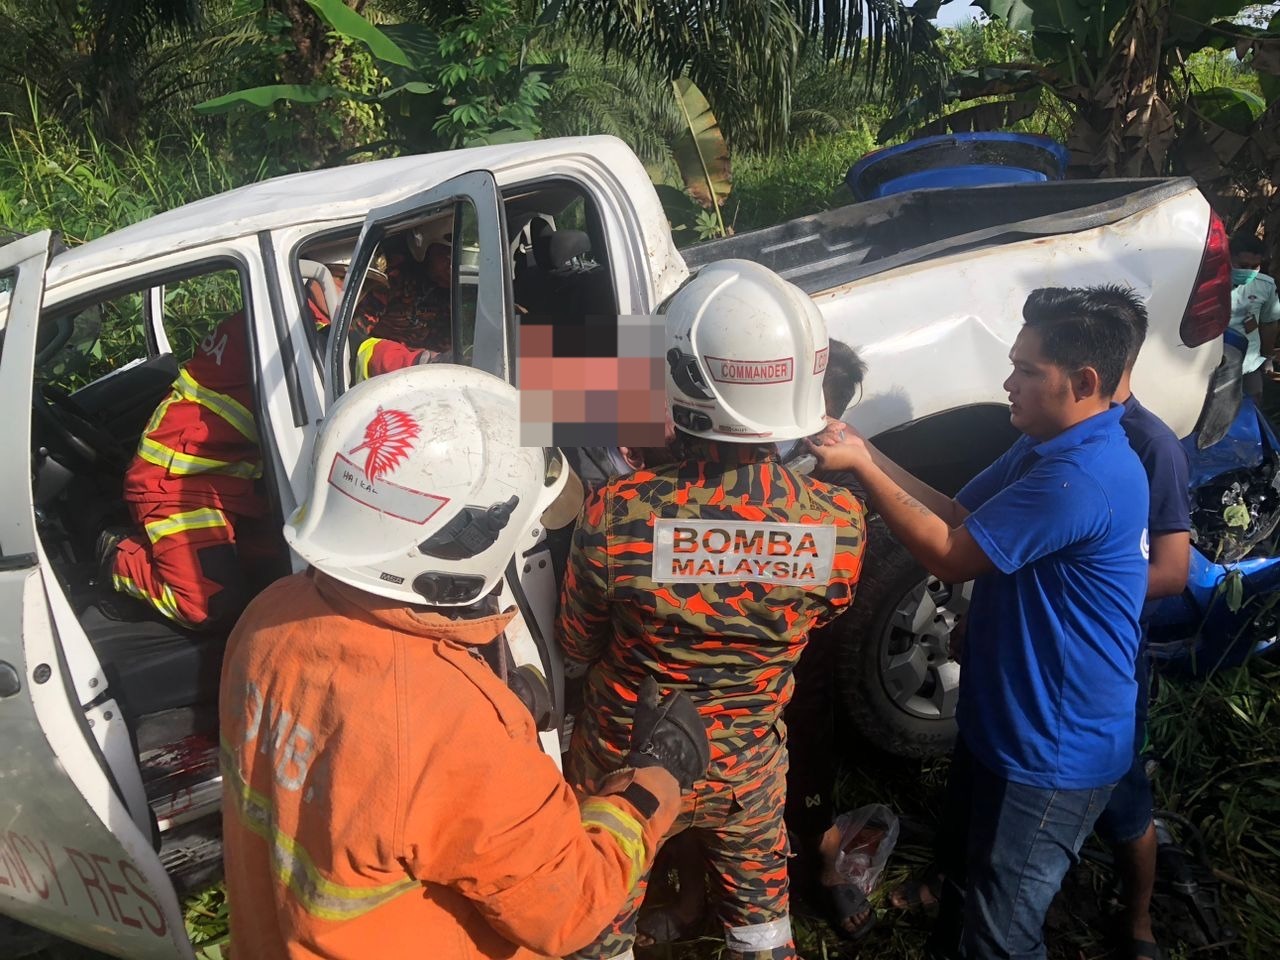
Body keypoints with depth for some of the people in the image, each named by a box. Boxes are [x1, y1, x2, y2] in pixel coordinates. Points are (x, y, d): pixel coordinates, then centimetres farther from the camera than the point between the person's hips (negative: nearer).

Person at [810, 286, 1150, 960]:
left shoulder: (1082, 478, -30)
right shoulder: (1048, 447, 4)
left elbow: (950, 555, -25)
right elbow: (962, 517, 3)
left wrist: (862, 470, -19)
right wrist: (869, 454, -8)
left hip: (1051, 751, -10)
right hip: (1000, 721, 10)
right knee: (961, 876, 30)